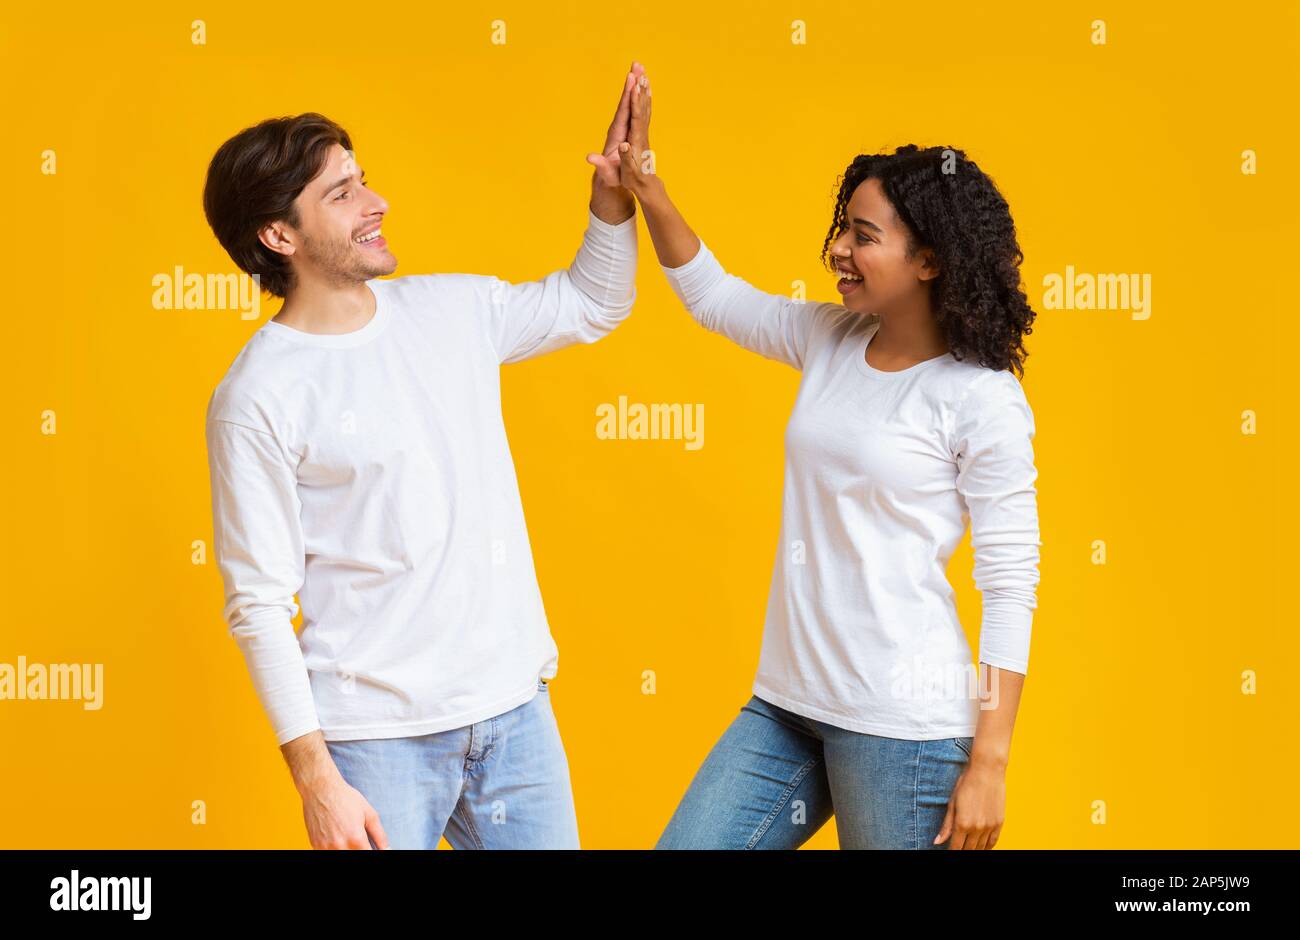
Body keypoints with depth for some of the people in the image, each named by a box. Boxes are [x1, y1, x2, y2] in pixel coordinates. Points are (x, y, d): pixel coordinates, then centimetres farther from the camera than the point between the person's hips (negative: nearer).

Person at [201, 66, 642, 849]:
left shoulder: (449, 310, 5)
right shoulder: (257, 397, -12)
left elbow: (591, 306, 21)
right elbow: (258, 605, -11)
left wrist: (613, 189, 5)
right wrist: (317, 781, -15)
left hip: (517, 708, 5)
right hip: (381, 738, -5)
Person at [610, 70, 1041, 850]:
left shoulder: (983, 401, -12)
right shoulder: (830, 340, 6)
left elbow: (1012, 587, -12)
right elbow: (711, 294, 19)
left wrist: (990, 764, -14)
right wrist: (647, 189, 4)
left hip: (902, 723, -7)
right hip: (787, 702, 7)